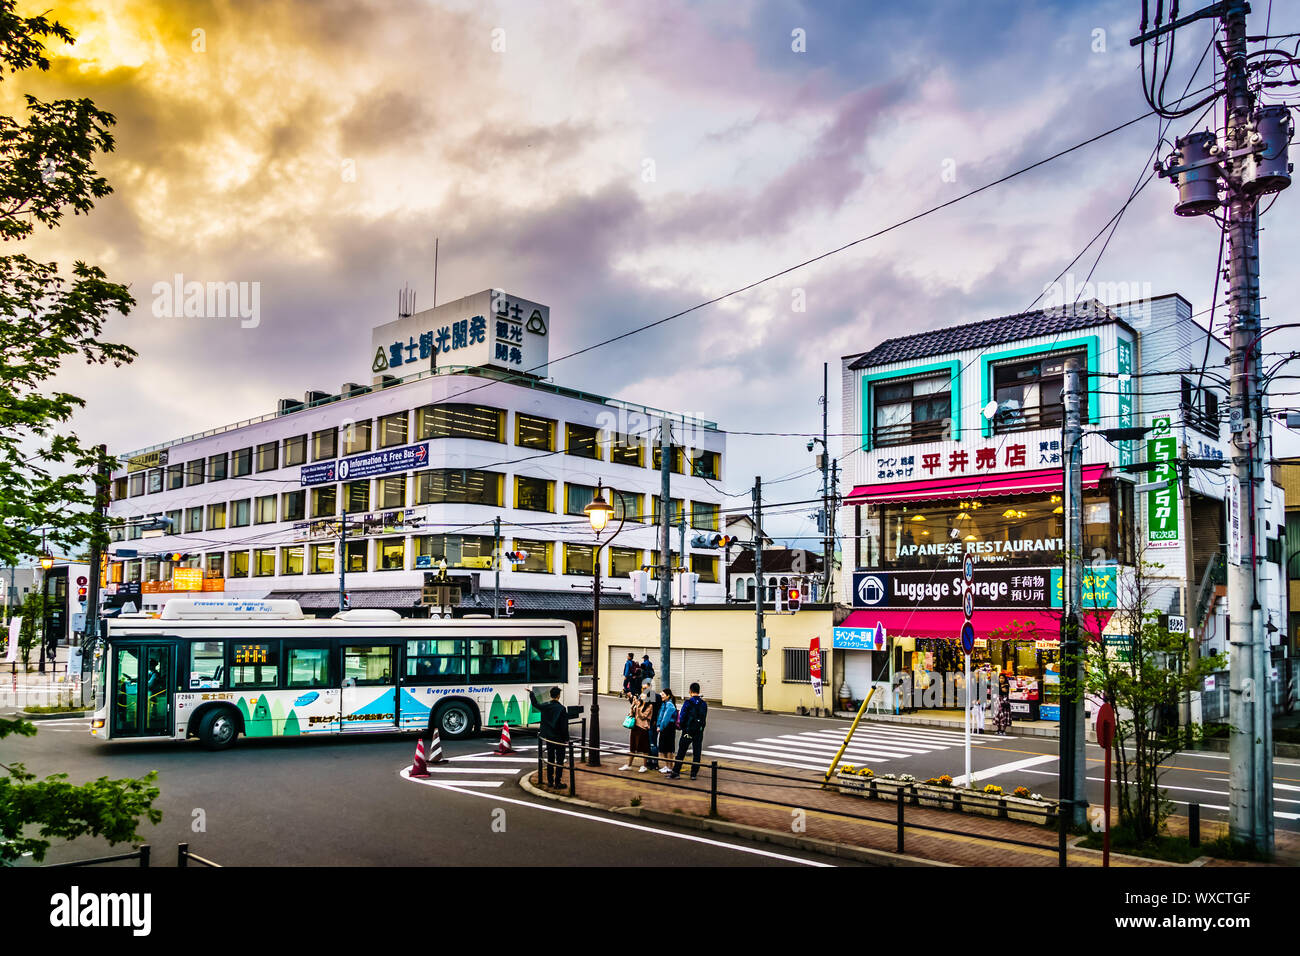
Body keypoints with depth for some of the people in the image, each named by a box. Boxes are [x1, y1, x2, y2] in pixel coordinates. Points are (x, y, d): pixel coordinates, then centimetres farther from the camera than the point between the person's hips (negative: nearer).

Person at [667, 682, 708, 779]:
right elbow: (704, 718, 9)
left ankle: (675, 772, 5)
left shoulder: (688, 702, -11)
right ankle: (694, 773, 10)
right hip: (699, 732, 4)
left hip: (688, 731, -4)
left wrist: (681, 726, 7)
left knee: (681, 752, 3)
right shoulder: (704, 703, 3)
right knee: (696, 753, 9)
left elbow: (682, 717, -8)